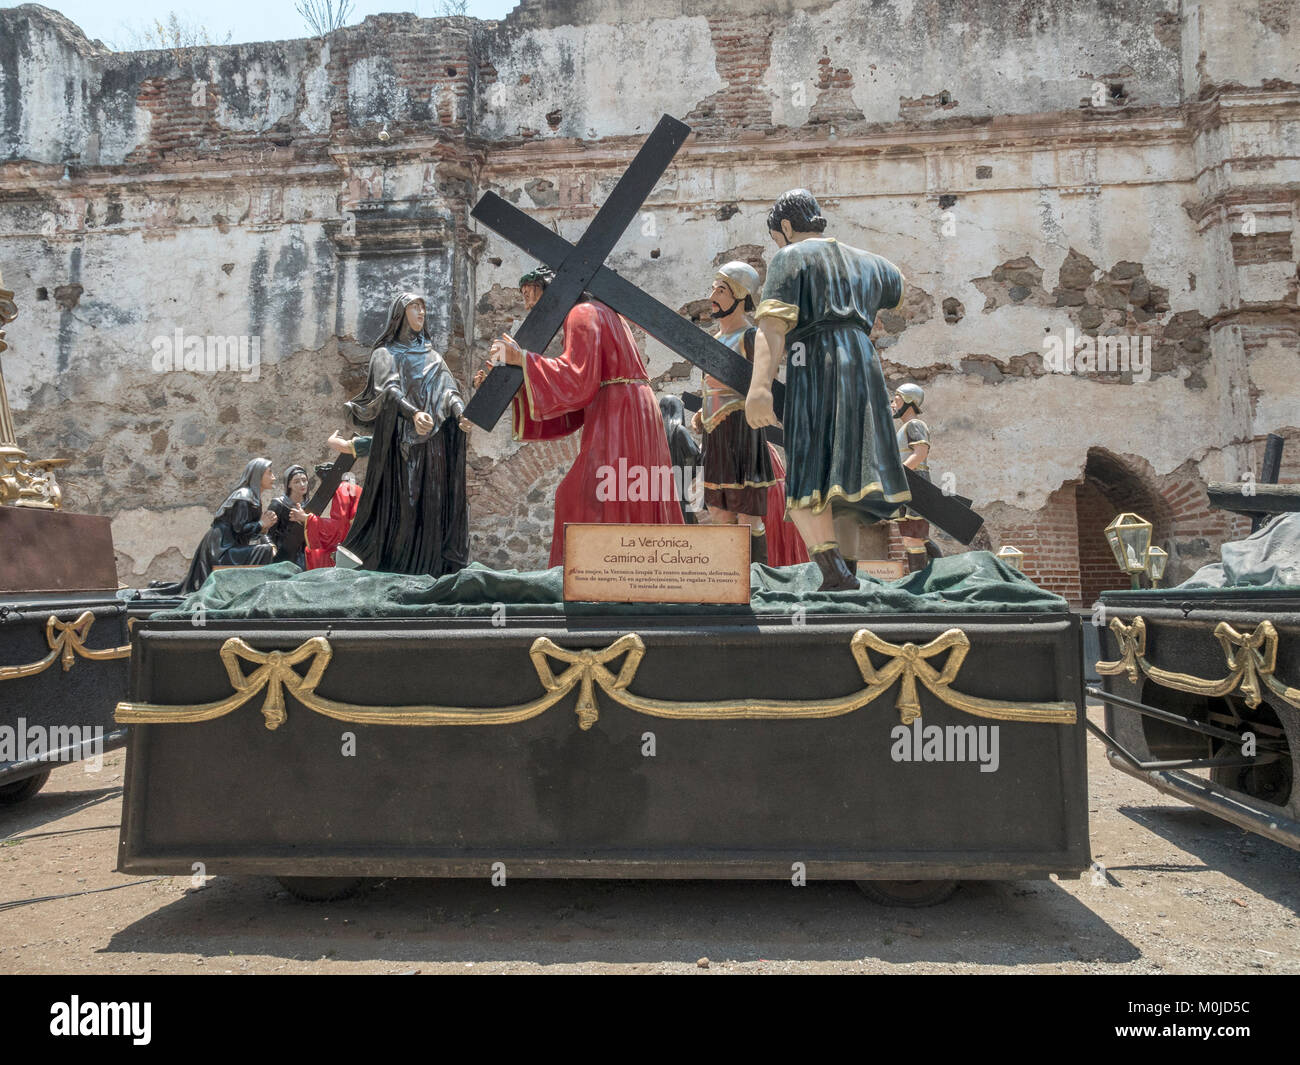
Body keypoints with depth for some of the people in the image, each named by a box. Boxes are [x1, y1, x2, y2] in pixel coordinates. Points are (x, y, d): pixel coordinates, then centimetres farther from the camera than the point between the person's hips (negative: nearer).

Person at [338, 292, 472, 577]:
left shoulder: (432, 355, 23)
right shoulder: (385, 353, 9)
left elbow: (448, 389, 8)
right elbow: (390, 389, -10)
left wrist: (460, 412, -14)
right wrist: (413, 413, -30)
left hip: (433, 440, 4)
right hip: (401, 438, -4)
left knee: (433, 500, -2)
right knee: (399, 500, -10)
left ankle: (430, 568, -3)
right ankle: (394, 568, -8)